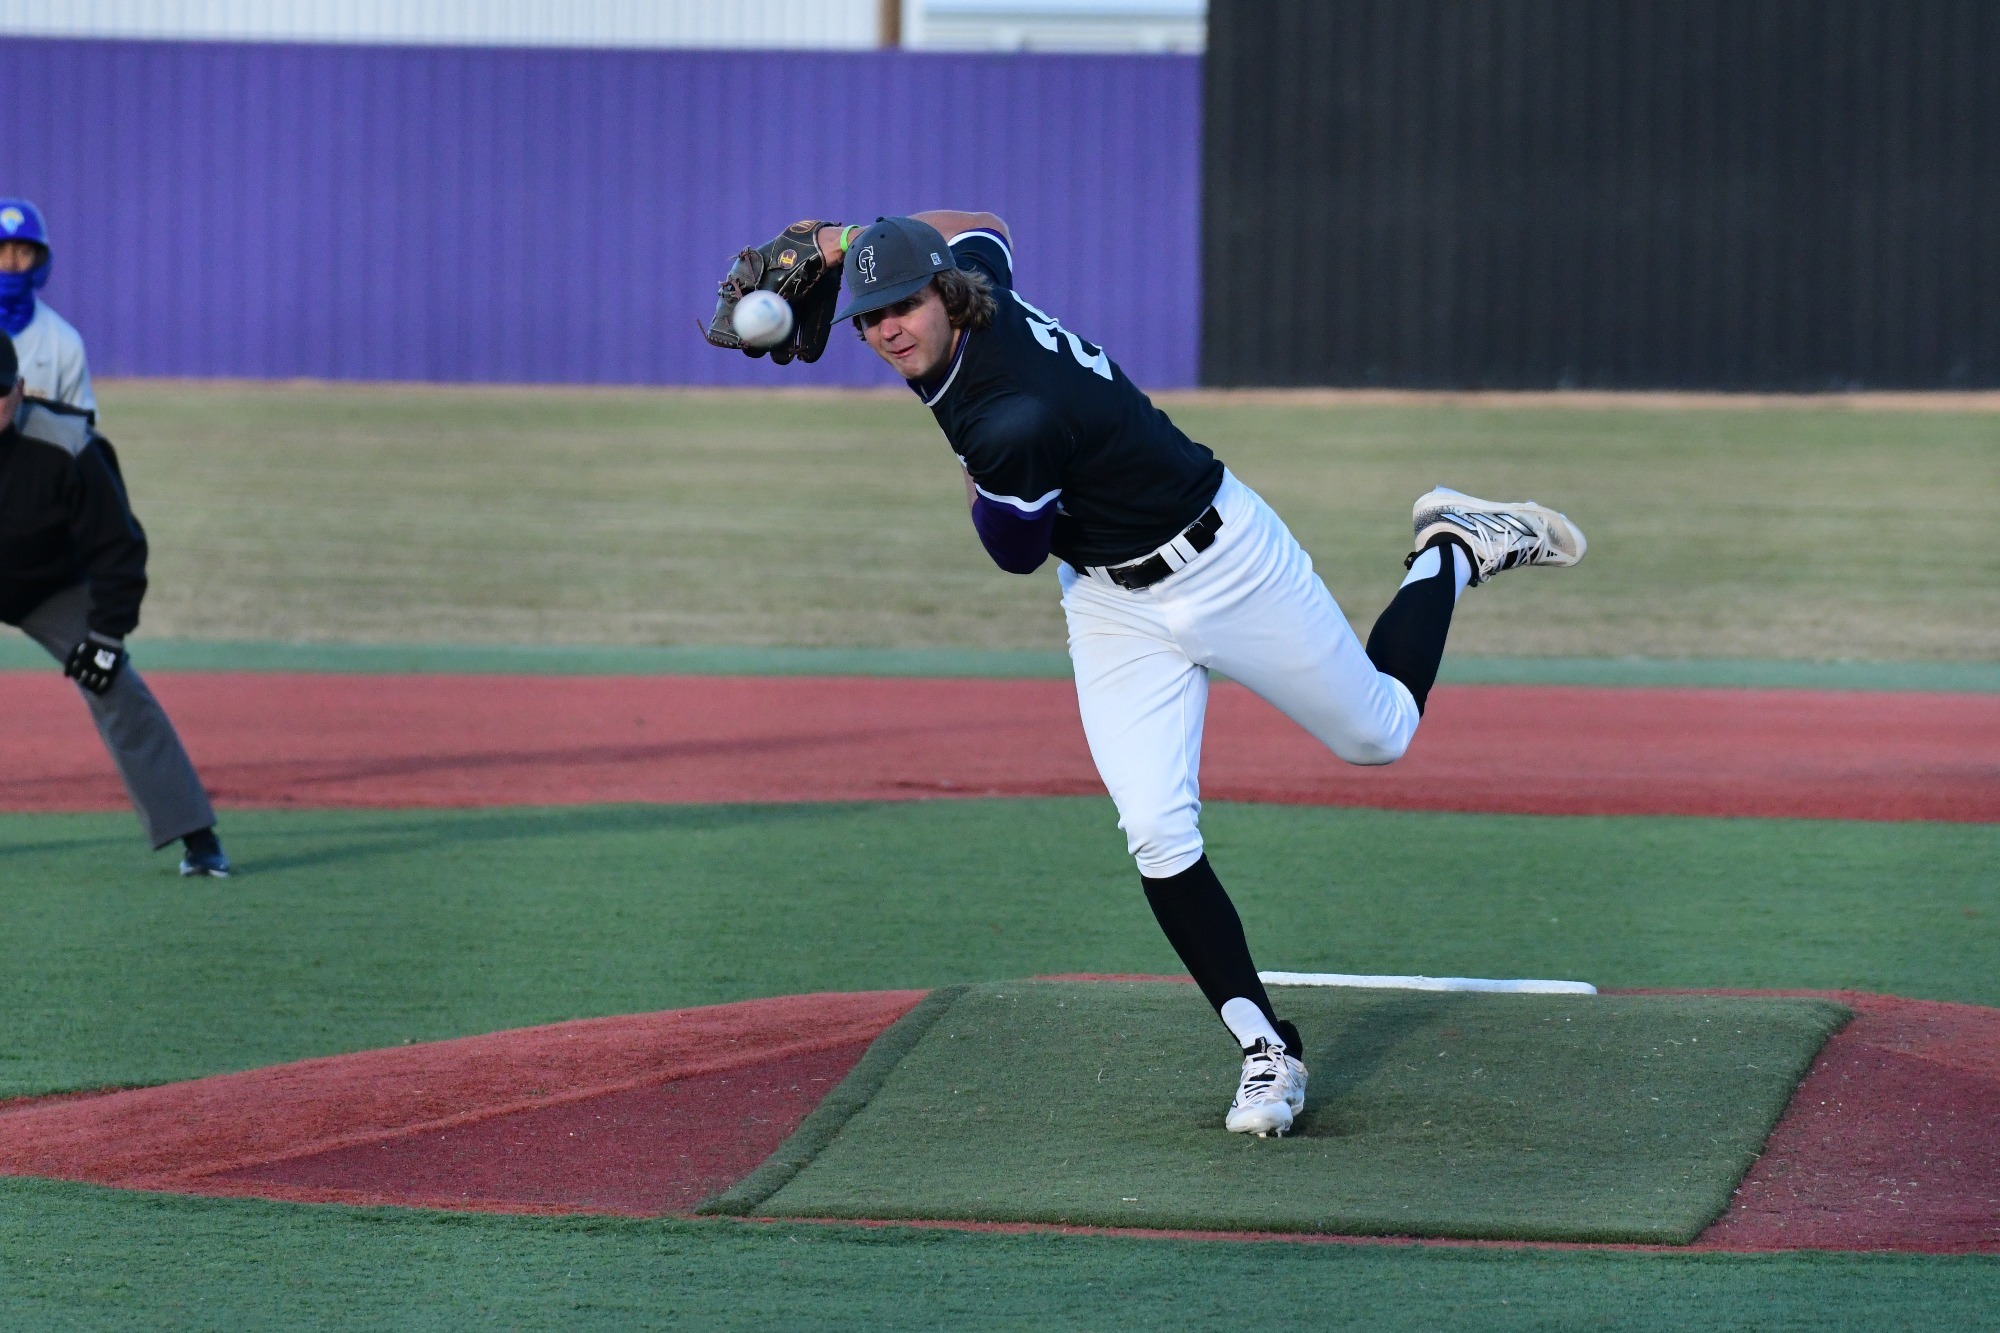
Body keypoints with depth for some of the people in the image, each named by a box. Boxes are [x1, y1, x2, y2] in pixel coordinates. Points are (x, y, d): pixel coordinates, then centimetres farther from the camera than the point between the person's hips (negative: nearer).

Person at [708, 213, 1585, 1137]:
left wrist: (967, 461, -3)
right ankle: (1266, 1050, 0)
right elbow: (985, 229, 13)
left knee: (1380, 732, 14)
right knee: (1159, 837, -9)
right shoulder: (975, 299, -13)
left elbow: (1015, 552, -18)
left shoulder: (1013, 421, -36)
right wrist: (845, 238, 3)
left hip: (1220, 563, -7)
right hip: (1110, 604, 7)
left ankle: (1455, 554, 38)